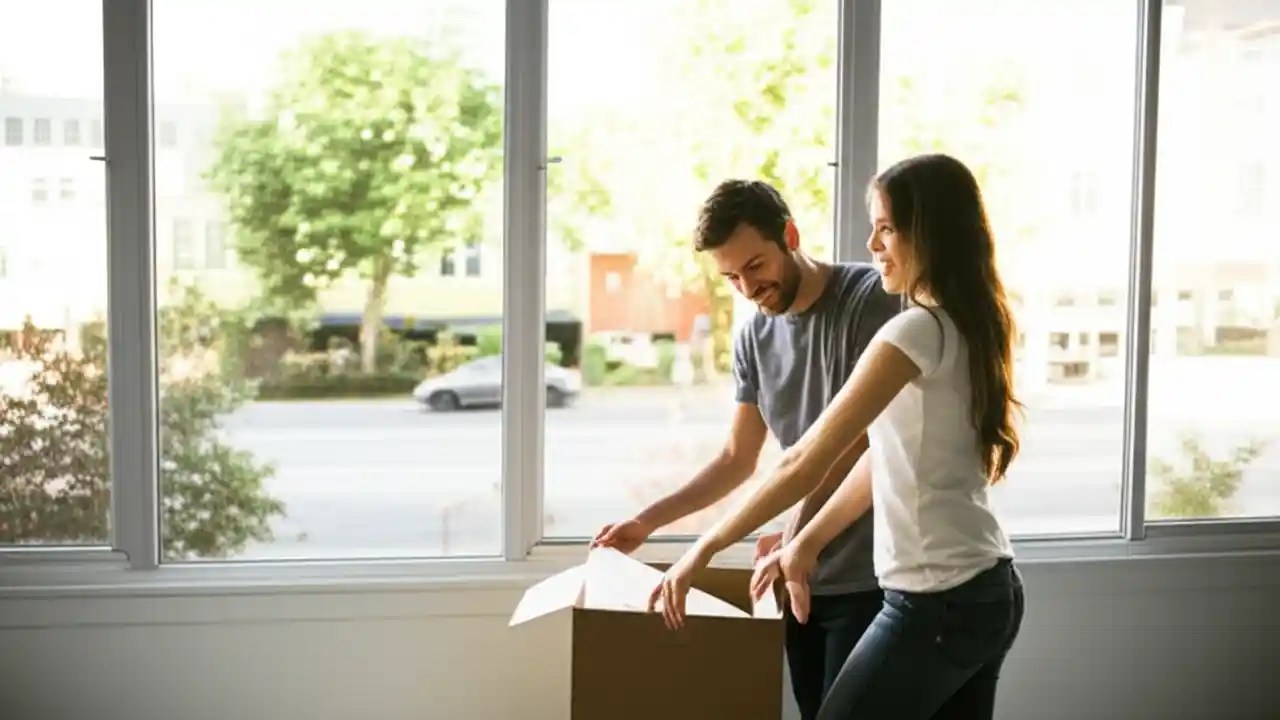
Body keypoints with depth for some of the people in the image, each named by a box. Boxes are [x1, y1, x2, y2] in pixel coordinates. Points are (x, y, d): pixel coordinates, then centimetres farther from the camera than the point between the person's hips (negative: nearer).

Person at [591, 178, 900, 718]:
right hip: (803, 577, 5)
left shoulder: (870, 298, -10)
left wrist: (795, 532, -17)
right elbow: (738, 458, 17)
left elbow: (865, 440, -13)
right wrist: (648, 521, 10)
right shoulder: (754, 336, 9)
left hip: (868, 574, -5)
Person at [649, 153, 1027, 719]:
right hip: (989, 590, 9)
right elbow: (887, 460, 13)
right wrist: (804, 544, 13)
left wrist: (704, 549, -11)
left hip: (939, 602, -9)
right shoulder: (968, 328, 11)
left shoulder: (919, 331, -18)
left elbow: (807, 460, -18)